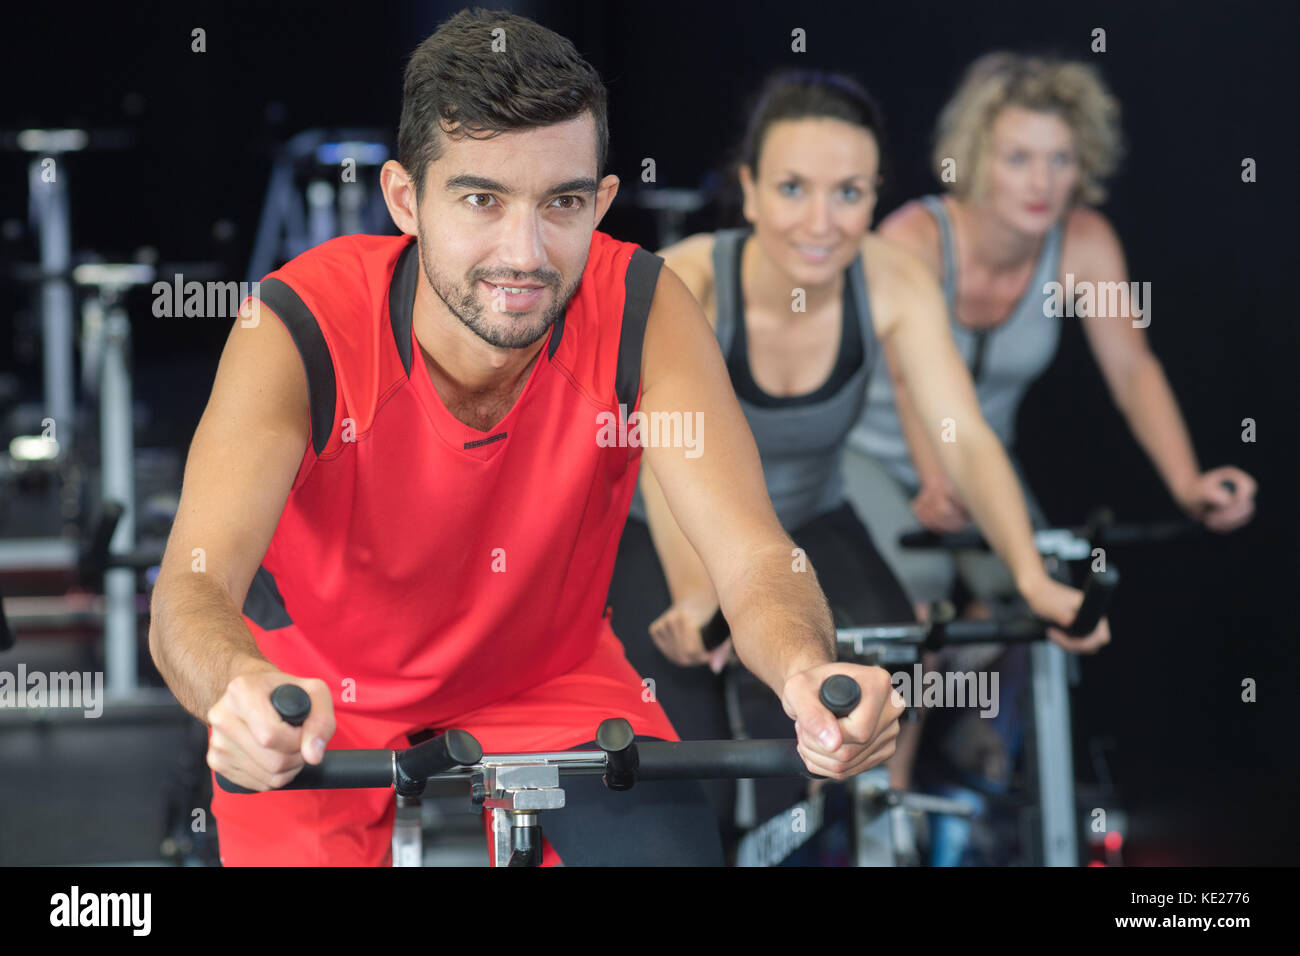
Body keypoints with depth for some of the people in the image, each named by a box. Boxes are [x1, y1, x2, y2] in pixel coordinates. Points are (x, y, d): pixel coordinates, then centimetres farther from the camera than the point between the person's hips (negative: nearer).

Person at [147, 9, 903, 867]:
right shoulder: (299, 331, -29)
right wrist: (244, 694, -64)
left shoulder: (643, 312, -22)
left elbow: (751, 556, -27)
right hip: (324, 711, 0)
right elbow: (191, 588, -39)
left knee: (674, 843, -22)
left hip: (552, 684, 1)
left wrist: (808, 670, -52)